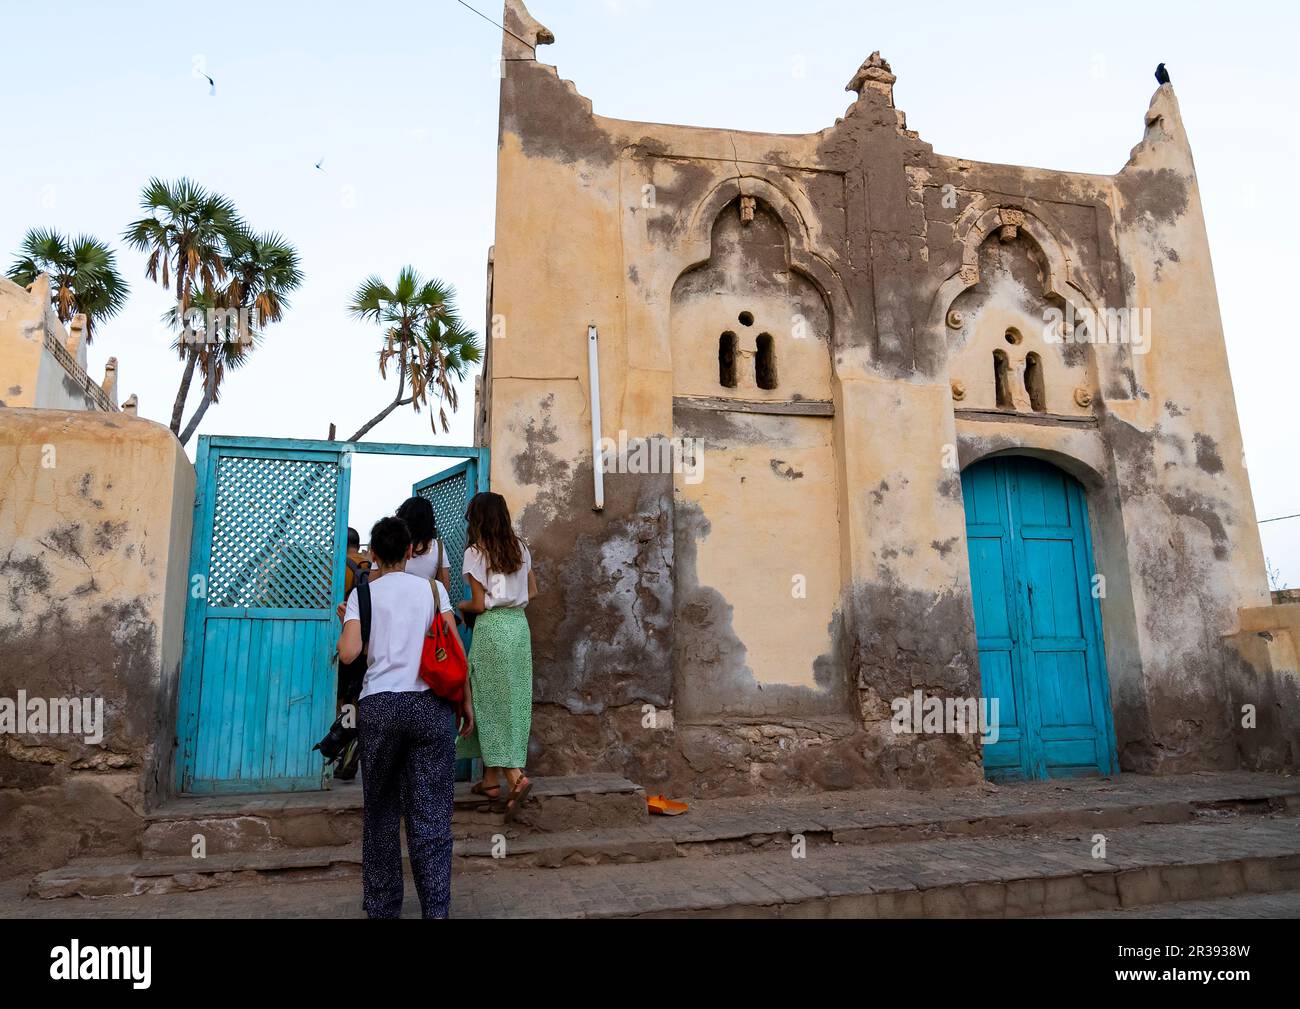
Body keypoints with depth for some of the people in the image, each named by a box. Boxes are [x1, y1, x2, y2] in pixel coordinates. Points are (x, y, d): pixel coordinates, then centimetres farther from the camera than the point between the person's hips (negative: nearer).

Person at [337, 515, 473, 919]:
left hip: (380, 705, 0)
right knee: (431, 814, 3)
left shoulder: (363, 594, 6)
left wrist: (345, 623, 13)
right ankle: (435, 909, 3)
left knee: (380, 811, 12)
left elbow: (349, 652, -7)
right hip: (432, 705, 0)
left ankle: (382, 907, 20)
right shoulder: (433, 588, 9)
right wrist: (466, 701, 9)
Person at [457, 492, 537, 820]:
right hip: (519, 626, 6)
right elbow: (532, 591, 14)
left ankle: (515, 777, -13)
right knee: (513, 702, 10)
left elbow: (479, 605, -9)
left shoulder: (475, 553, -8)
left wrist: (462, 605, 11)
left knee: (492, 703, 0)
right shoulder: (520, 549, 8)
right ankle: (491, 778, 20)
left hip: (492, 630, -6)